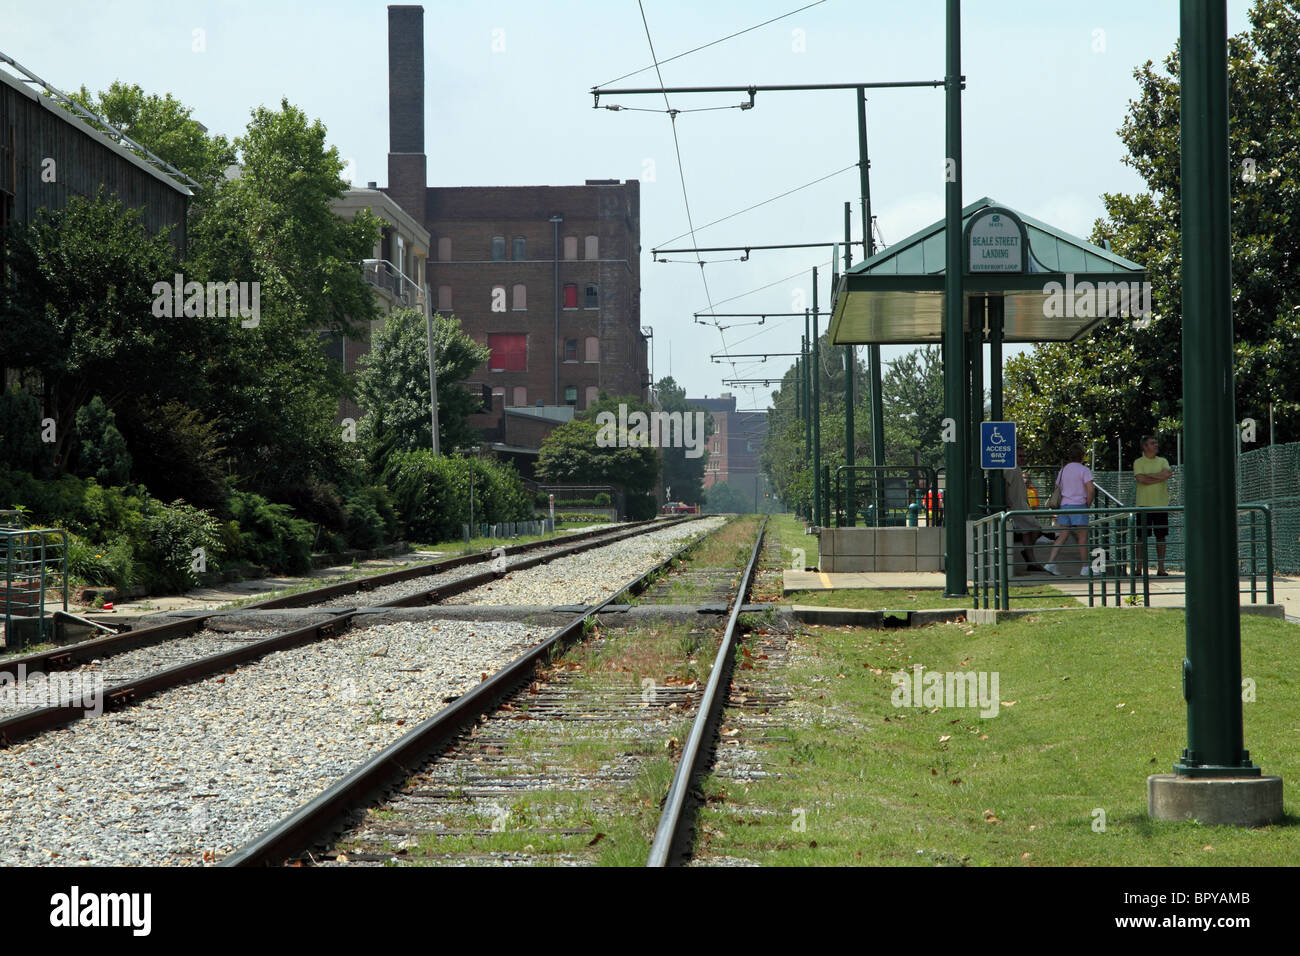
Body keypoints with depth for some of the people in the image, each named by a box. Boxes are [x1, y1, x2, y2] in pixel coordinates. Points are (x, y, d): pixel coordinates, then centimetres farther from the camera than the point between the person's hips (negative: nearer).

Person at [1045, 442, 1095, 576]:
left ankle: (1050, 562, -5)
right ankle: (1085, 568, 0)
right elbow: (1090, 489, -17)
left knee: (1063, 536, 7)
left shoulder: (1063, 470, 14)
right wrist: (1088, 504, -5)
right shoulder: (1084, 470, -7)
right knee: (1083, 537, -1)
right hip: (1078, 505, -6)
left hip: (1064, 505, 6)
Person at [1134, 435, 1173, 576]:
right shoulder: (1138, 462, 3)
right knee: (1142, 537, -3)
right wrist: (1161, 477, -9)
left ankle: (1161, 568, 6)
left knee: (1161, 536, 3)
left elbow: (1165, 473, -7)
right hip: (1144, 504, -3)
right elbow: (1141, 479, -12)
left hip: (1161, 504, 3)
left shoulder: (1163, 461, 12)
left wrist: (1148, 476, -11)